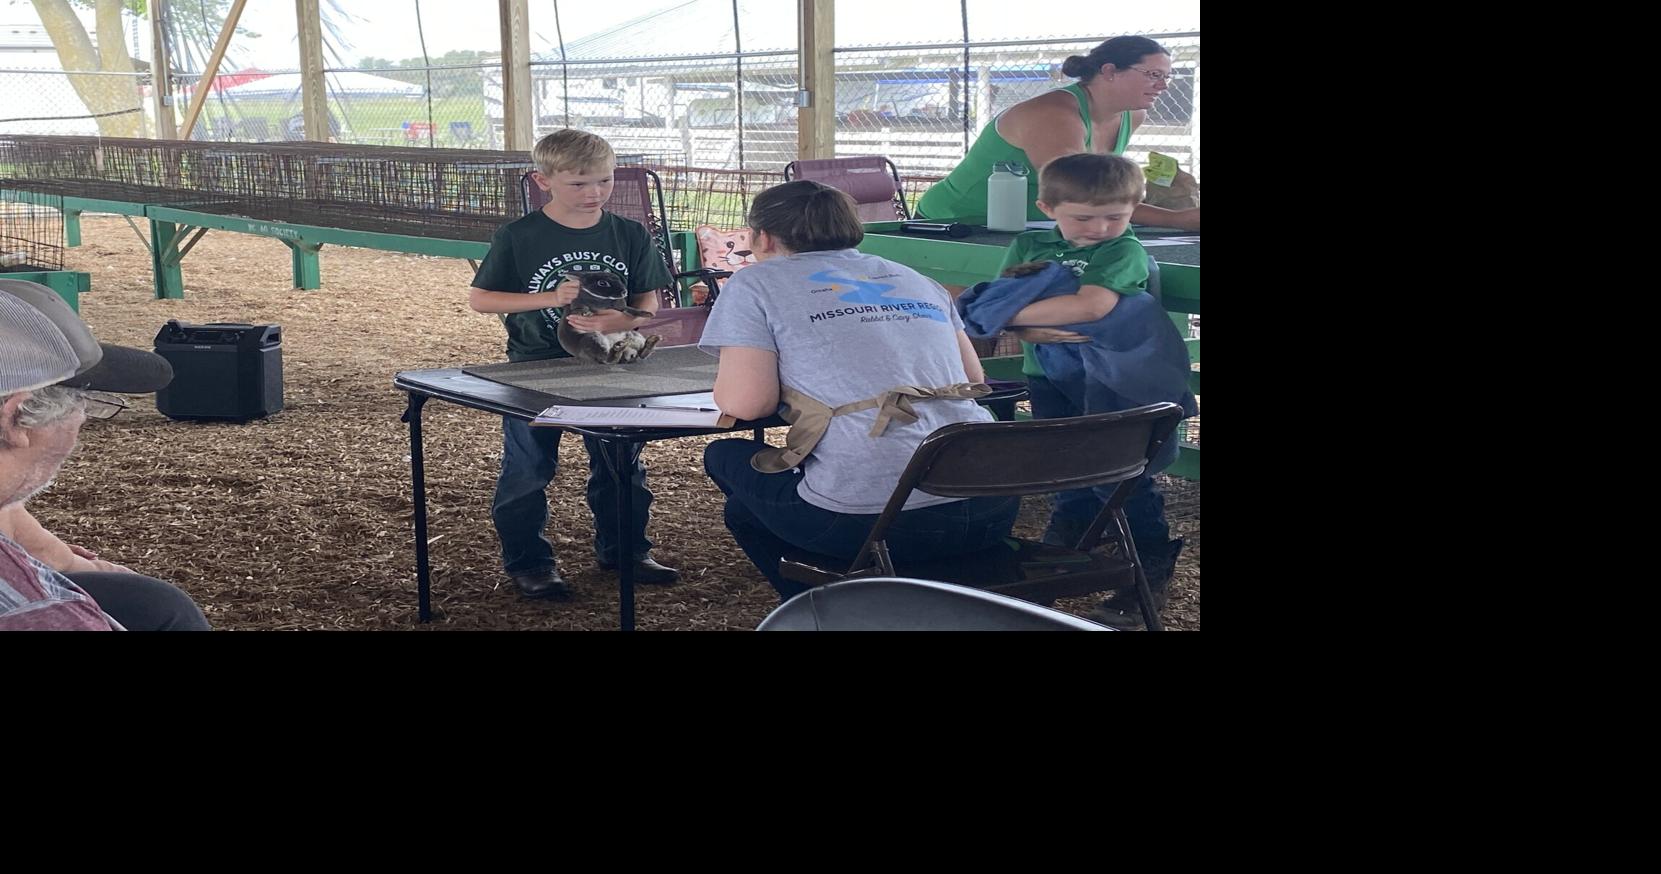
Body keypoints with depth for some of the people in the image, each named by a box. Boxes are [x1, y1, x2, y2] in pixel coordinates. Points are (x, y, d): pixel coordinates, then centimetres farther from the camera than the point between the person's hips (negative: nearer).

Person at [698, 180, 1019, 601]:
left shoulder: (757, 284, 8)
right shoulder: (917, 280, 22)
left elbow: (746, 401, -2)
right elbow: (973, 379, 23)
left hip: (867, 519, -6)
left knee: (725, 457, 25)